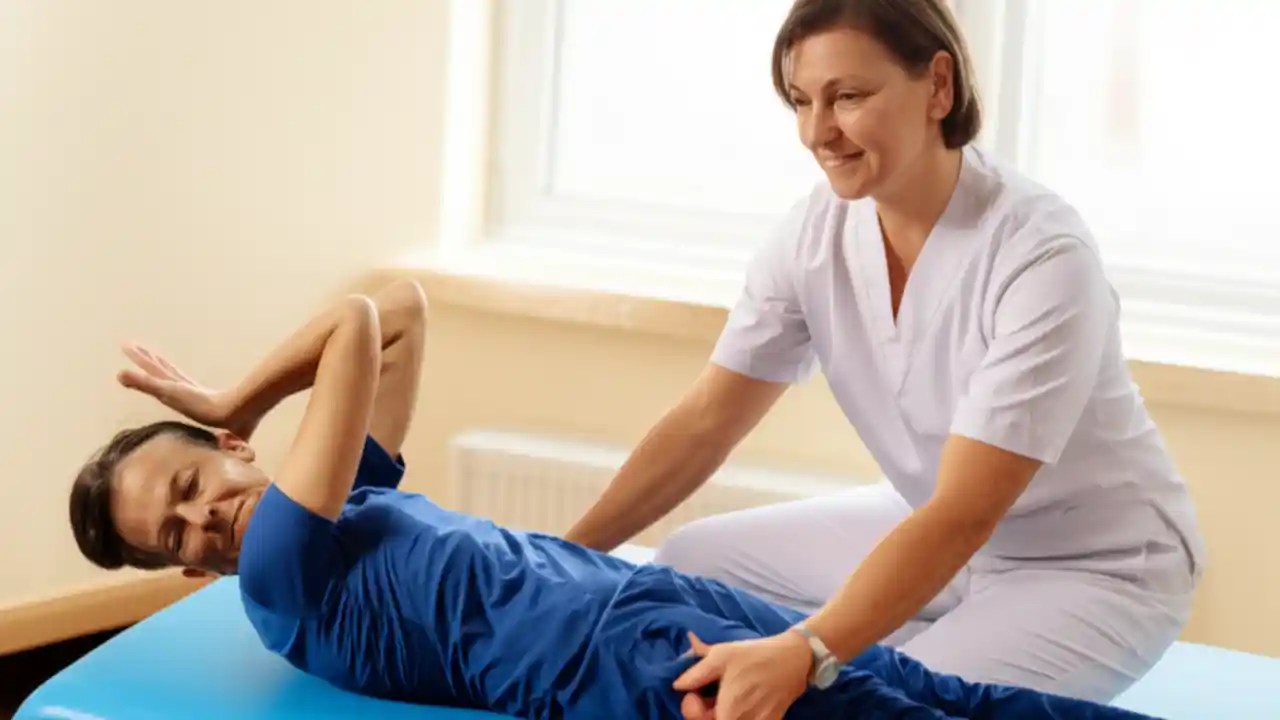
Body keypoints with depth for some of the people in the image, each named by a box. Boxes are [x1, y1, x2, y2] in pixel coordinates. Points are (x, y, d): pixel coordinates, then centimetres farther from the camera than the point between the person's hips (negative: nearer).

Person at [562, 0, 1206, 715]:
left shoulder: (1041, 255, -31)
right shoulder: (819, 229, -11)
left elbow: (964, 518, -36)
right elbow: (706, 422, -3)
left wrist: (804, 653, -48)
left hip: (1097, 567, -7)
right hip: (935, 526, 7)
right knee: (689, 564, -2)